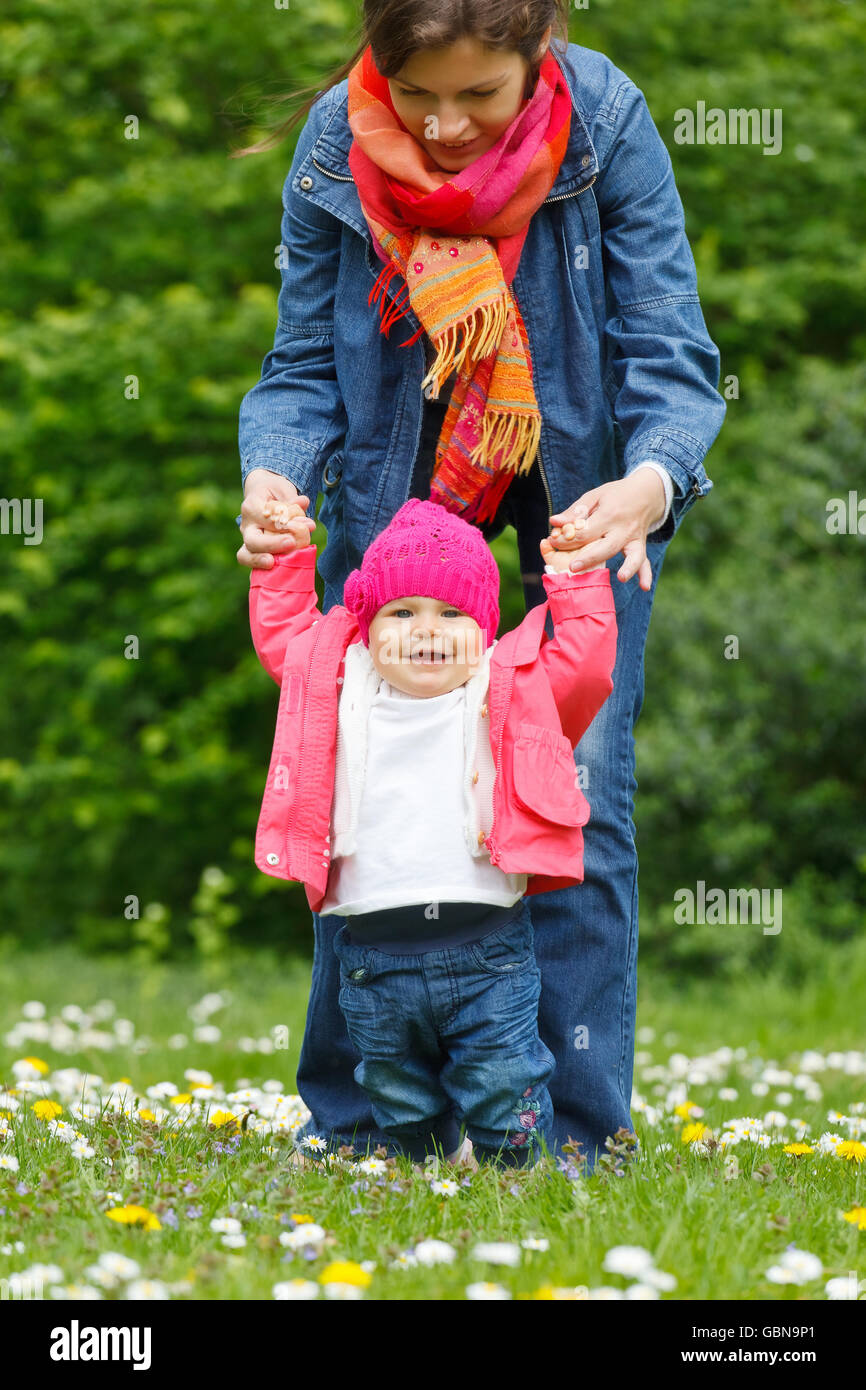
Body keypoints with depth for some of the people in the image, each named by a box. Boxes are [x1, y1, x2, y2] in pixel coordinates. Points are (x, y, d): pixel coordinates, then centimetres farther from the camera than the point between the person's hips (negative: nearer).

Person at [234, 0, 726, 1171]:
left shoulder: (607, 122, -27)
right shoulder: (336, 141, -21)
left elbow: (671, 357, -22)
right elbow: (306, 366, -11)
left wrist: (650, 484, -42)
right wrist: (270, 478, -32)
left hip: (585, 472, -2)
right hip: (398, 478, 2)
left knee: (578, 787, -10)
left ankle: (572, 1122, 0)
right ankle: (354, 1117, 13)